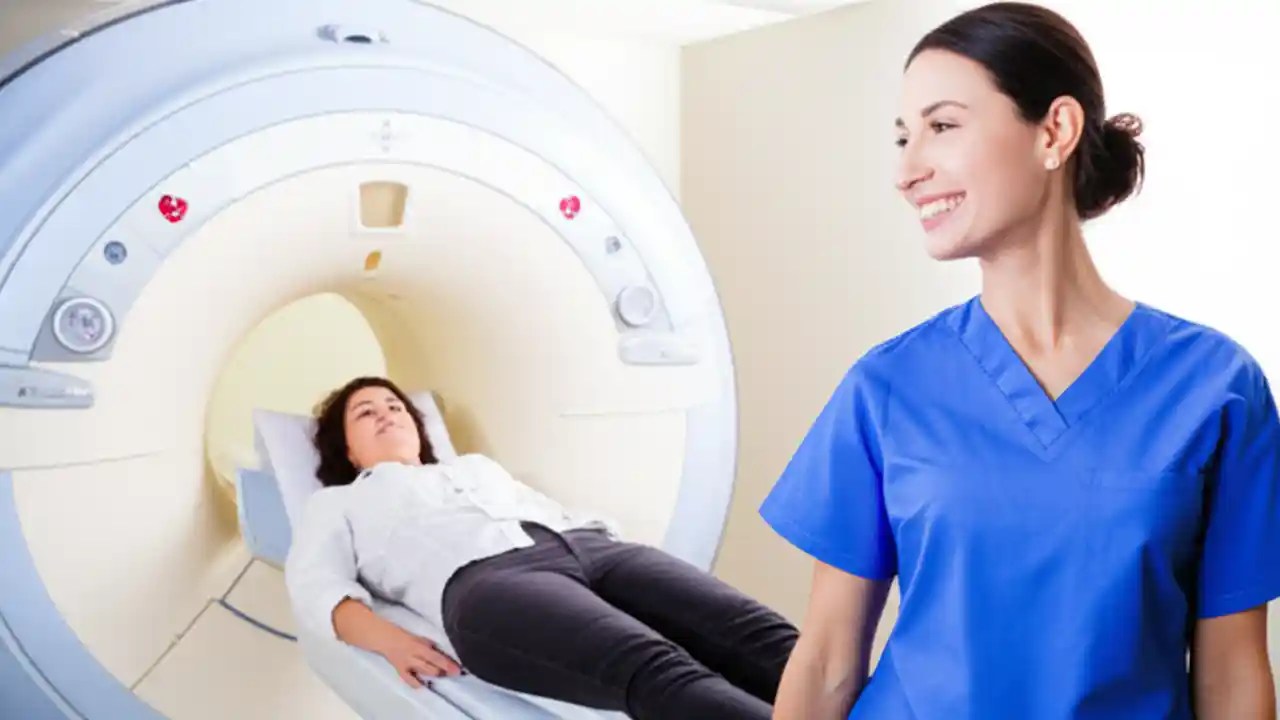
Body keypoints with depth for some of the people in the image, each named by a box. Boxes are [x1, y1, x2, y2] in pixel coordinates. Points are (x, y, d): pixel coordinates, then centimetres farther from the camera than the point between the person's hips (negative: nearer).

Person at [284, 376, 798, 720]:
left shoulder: (476, 465, 43)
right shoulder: (338, 503, 32)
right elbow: (314, 588, 13)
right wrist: (388, 640, -10)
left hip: (585, 546, 6)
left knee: (760, 637, -26)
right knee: (656, 670, -39)